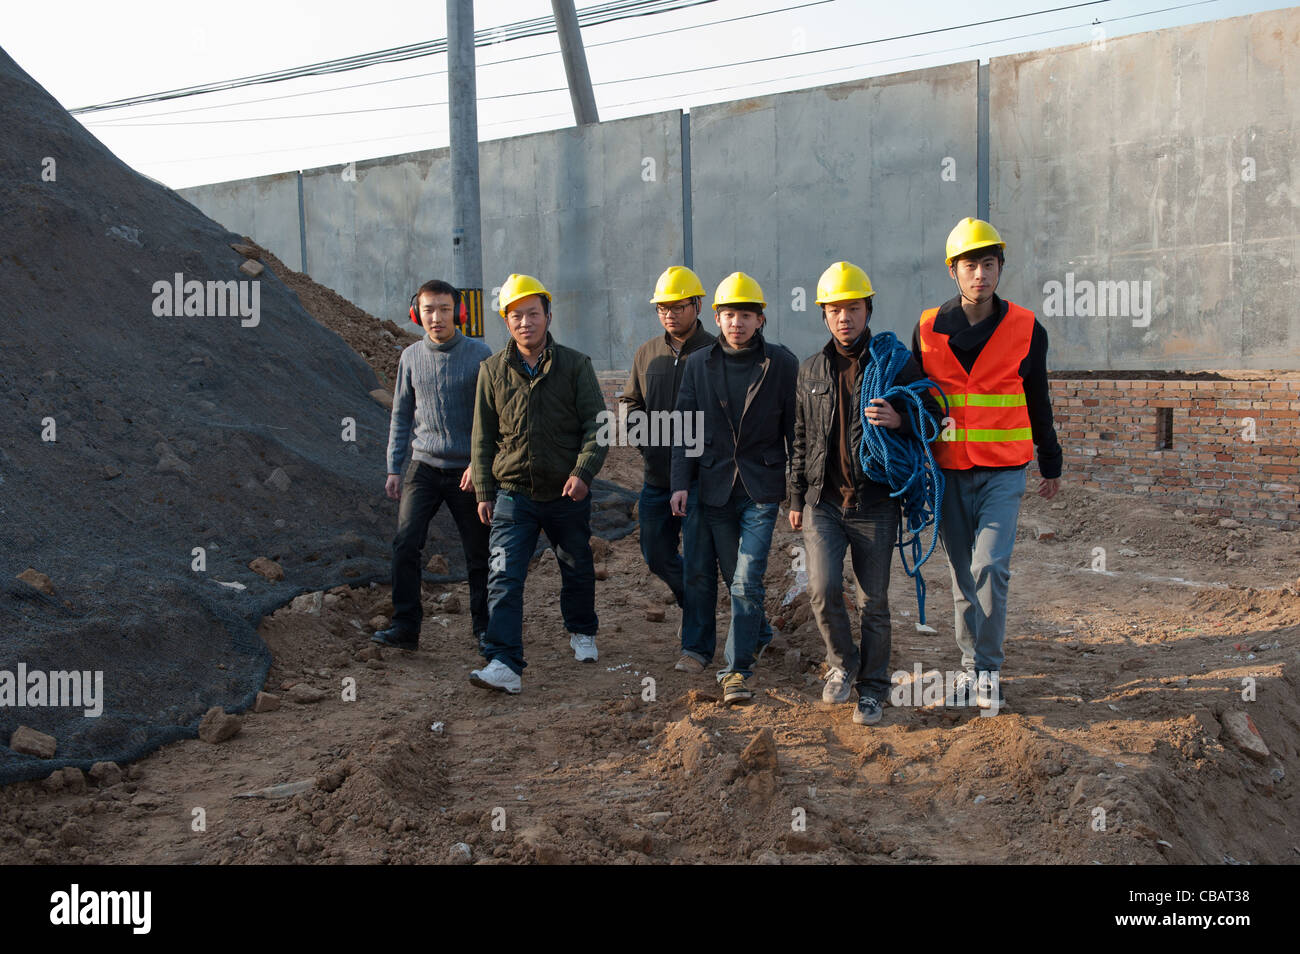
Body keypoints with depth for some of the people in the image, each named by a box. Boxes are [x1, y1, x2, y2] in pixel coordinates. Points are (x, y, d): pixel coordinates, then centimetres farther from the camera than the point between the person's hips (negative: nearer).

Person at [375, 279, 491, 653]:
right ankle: (405, 625, -3)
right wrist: (393, 468, 9)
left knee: (478, 554, 5)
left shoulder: (479, 355, -5)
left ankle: (484, 627, 20)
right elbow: (401, 415, 13)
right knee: (405, 544, -10)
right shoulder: (411, 357, 5)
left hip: (467, 471, -2)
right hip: (424, 467, 2)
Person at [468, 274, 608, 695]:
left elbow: (597, 423, -4)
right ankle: (505, 665, -13)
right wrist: (483, 492, 5)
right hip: (513, 494, 0)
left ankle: (582, 632, 43)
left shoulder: (575, 365, -2)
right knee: (504, 579, -11)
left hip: (567, 494, 0)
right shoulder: (493, 370, 2)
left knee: (577, 569, 16)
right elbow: (484, 436, 8)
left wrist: (583, 472, -19)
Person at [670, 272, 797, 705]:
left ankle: (737, 669, -3)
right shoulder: (699, 364, 5)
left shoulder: (782, 363, -1)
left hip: (762, 488, -3)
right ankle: (760, 631, 39)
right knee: (736, 577, 13)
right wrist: (681, 483, -3)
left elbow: (794, 429, 2)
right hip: (715, 487, 3)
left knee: (747, 580, -10)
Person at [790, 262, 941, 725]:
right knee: (823, 590, -12)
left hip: (875, 504, -2)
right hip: (823, 502, 2)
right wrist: (796, 498, 14)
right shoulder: (811, 371, 9)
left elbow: (933, 416, 2)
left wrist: (899, 419, -20)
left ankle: (872, 687, 21)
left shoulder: (896, 364, -1)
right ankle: (843, 662, 15)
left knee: (874, 603, 5)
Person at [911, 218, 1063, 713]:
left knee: (990, 567, -14)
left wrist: (1051, 466, 18)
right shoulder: (928, 328, 1)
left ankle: (988, 667, 0)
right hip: (949, 470, 2)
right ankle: (971, 664, 23)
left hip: (1003, 471, -2)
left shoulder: (1026, 328, -1)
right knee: (962, 574, 9)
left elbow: (1038, 402, 10)